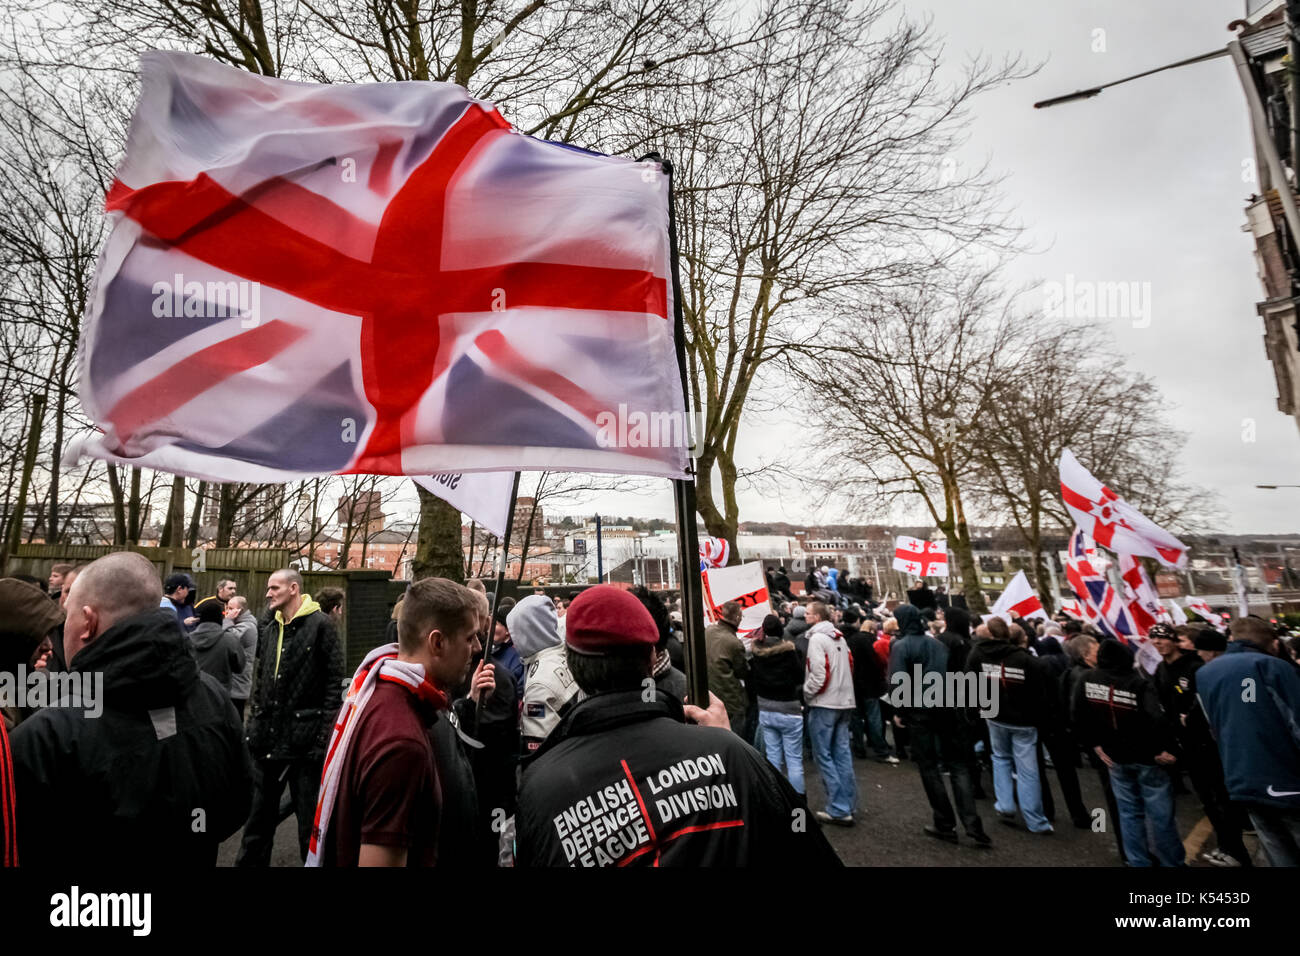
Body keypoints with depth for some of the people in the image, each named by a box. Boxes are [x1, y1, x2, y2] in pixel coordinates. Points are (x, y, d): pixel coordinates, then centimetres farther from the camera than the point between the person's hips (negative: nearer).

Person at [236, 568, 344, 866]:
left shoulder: (320, 625, -10)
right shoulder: (270, 630, 12)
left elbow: (334, 683, -13)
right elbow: (260, 682, 18)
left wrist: (324, 736, -16)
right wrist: (254, 724, 10)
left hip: (304, 740, -7)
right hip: (268, 740, 7)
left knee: (310, 819, 6)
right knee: (259, 812, 18)